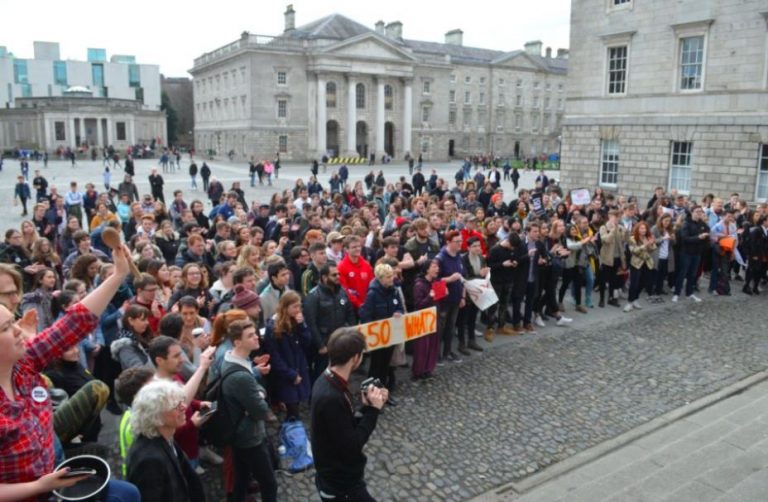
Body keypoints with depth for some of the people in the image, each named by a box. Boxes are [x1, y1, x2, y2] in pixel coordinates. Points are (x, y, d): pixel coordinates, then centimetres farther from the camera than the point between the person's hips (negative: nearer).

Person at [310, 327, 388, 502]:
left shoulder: (327, 381, -2)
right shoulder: (331, 398, -32)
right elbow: (352, 446, -26)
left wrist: (367, 407, -6)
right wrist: (373, 410, -20)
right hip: (342, 486, -9)